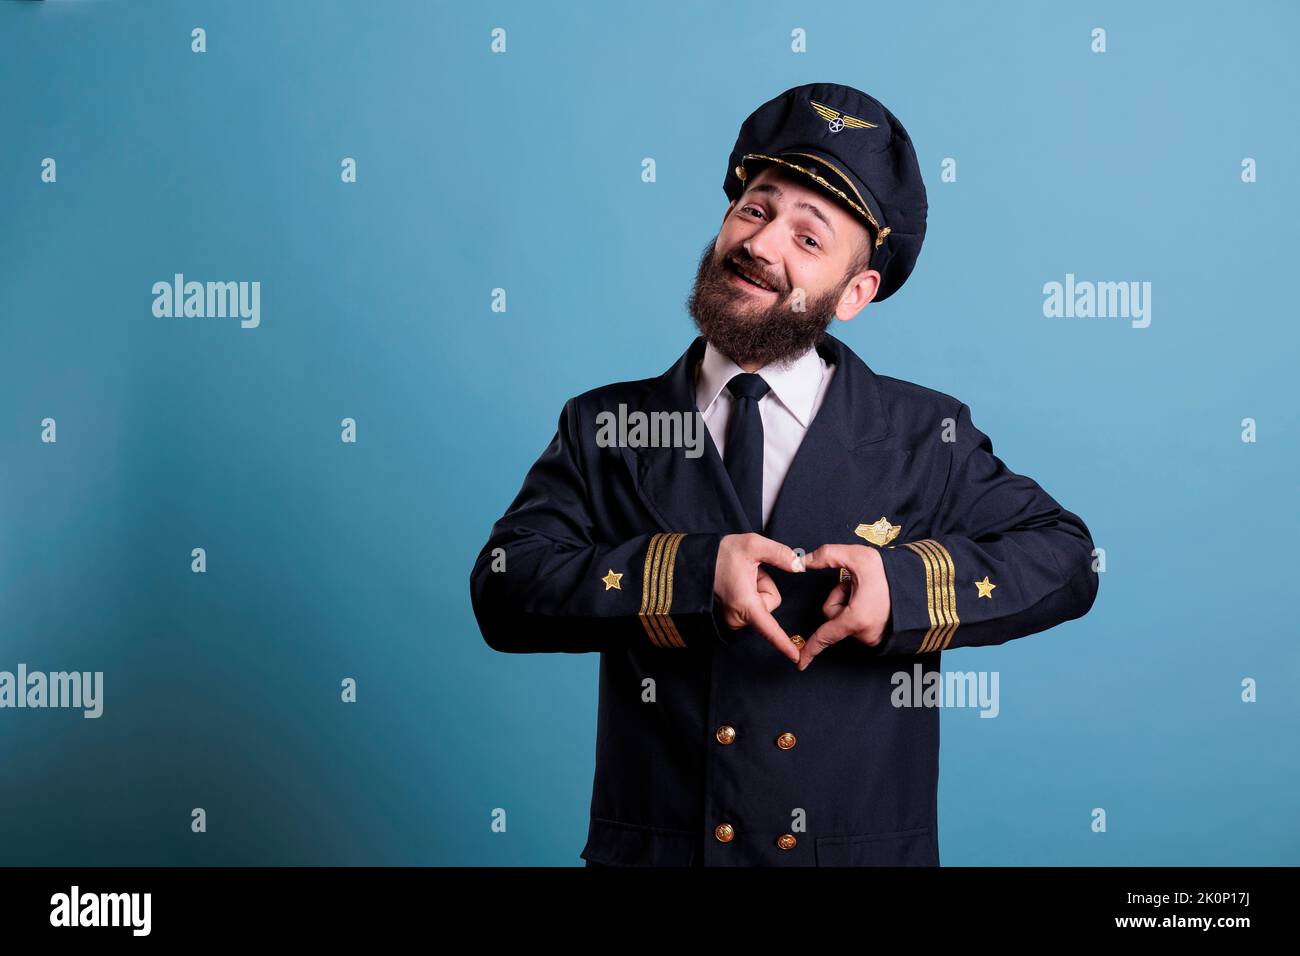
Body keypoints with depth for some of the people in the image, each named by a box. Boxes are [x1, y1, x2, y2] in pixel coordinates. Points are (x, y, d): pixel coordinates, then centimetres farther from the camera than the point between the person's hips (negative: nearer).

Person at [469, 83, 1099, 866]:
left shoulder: (928, 436, 0)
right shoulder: (604, 429, -1)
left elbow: (1066, 558, 0)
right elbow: (504, 591, -11)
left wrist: (911, 582, -16)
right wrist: (690, 575, -24)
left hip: (866, 845, 1)